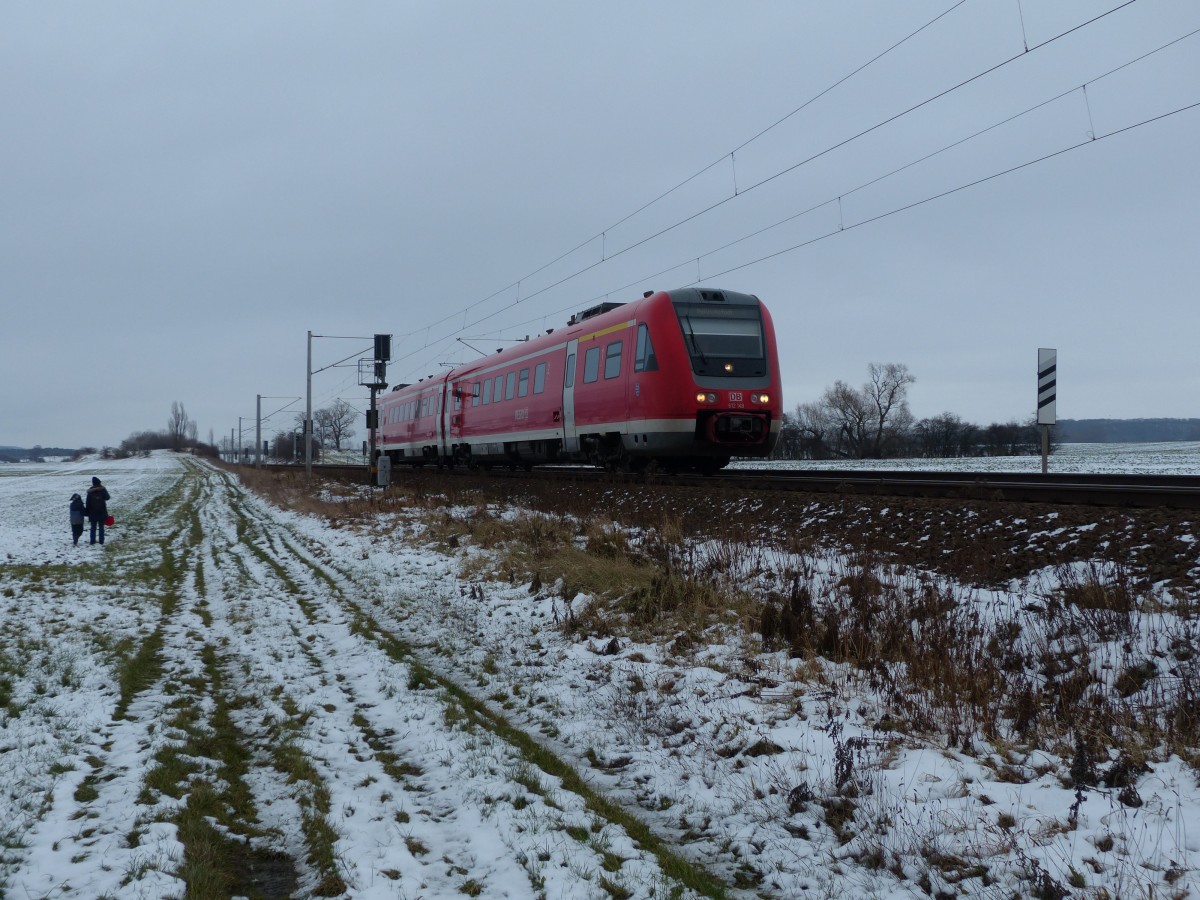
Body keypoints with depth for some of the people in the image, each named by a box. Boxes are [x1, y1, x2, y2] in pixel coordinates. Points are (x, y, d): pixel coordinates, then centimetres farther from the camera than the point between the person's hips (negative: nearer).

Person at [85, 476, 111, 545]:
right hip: (102, 512, 0)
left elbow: (88, 502, -4)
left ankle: (92, 540, 6)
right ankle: (101, 540, 3)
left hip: (92, 512, 0)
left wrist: (87, 511, 3)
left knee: (93, 527, 8)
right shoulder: (103, 489, -6)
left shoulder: (90, 491, -5)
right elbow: (107, 498, 7)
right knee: (101, 527, 6)